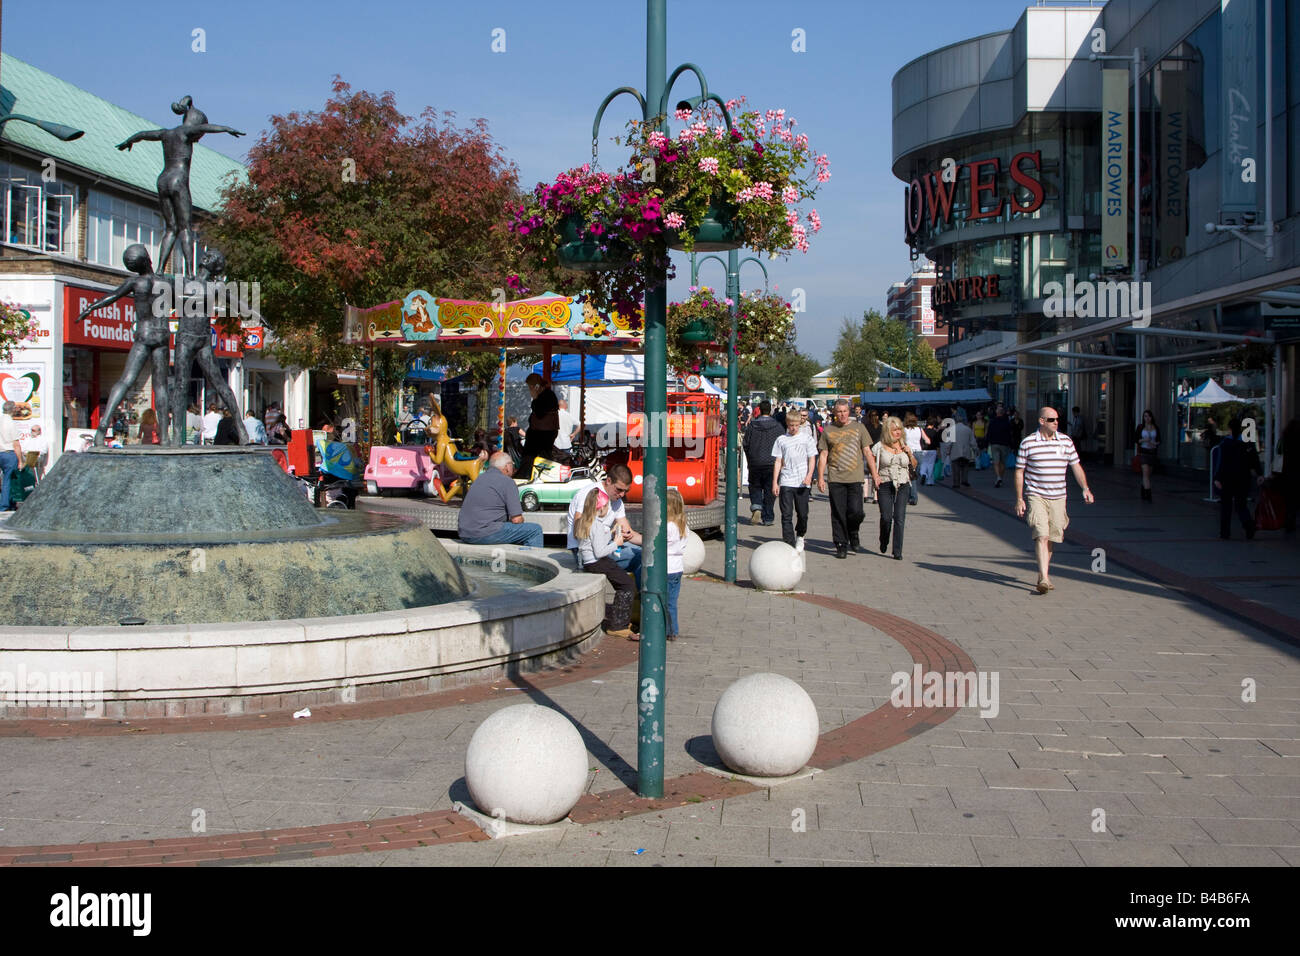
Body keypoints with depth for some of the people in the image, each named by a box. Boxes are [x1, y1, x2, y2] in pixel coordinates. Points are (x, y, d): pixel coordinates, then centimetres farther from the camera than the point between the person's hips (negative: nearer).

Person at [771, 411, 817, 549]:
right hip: (786, 482, 0)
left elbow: (812, 459, 4)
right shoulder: (781, 440, 7)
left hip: (802, 482, 0)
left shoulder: (806, 438, 5)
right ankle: (789, 545, -5)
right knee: (786, 514, -5)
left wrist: (809, 476, -10)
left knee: (802, 513, 4)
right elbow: (777, 462, 7)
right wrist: (774, 483, 2)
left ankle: (800, 536, 31)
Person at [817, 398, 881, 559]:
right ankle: (841, 545, 10)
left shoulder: (859, 427, 9)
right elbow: (823, 455, 8)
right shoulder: (828, 430, 8)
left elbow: (867, 452, 10)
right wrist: (820, 478, 2)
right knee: (838, 514, 0)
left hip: (855, 478, 0)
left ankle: (853, 534, 20)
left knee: (856, 511, -9)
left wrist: (874, 474, 4)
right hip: (835, 478, 0)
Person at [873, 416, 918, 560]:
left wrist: (910, 453, 1)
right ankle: (883, 542, 24)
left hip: (903, 485, 2)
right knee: (886, 517, -7)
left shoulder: (904, 446, 11)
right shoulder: (879, 447, 1)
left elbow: (914, 465, 18)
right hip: (885, 485, -2)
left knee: (899, 517, -7)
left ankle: (898, 551, -4)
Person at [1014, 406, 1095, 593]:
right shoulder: (1028, 443, -2)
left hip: (1058, 498, 4)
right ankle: (1044, 578, -21)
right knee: (1041, 536, -16)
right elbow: (1019, 471, 2)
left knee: (1053, 537, 6)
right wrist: (1019, 499, -2)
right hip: (1036, 496, -4)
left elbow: (1076, 467, 13)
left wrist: (1085, 488, 0)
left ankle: (1043, 572, 26)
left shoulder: (1066, 441, 7)